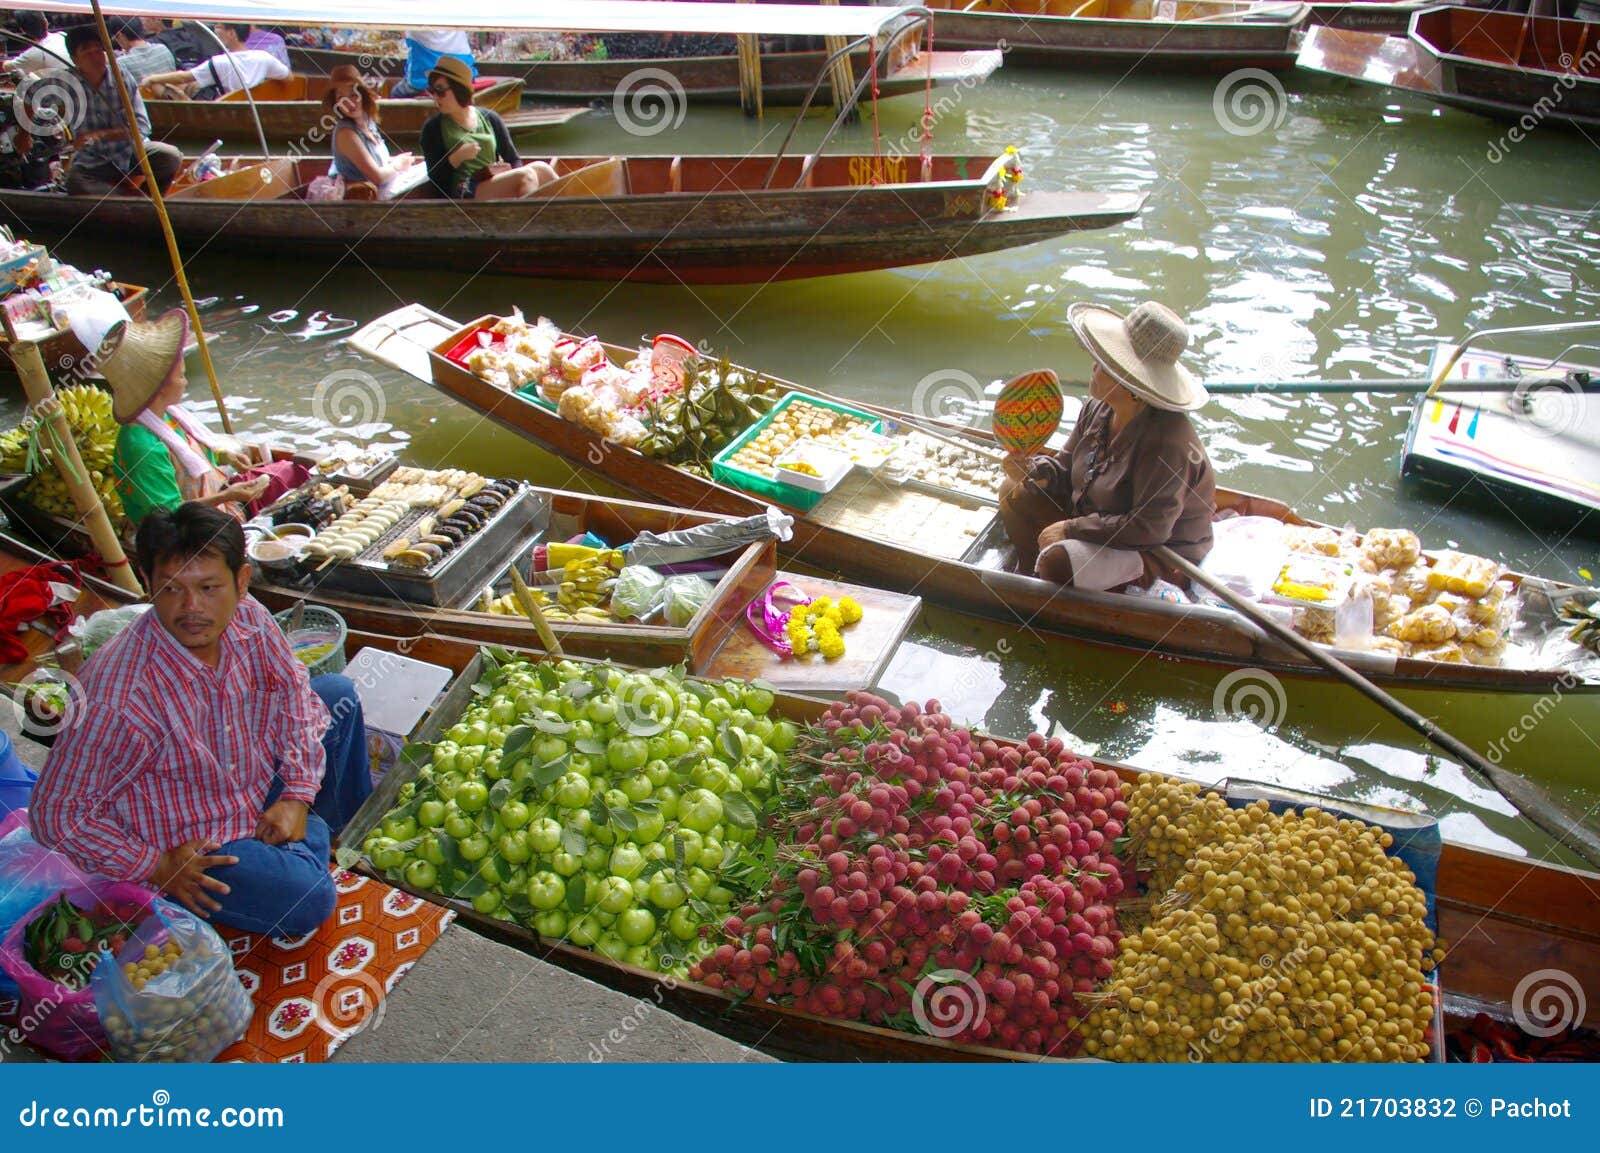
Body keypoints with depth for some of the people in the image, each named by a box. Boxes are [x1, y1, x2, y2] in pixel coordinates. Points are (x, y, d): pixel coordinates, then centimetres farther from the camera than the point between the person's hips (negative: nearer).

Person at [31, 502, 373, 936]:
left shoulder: (247, 618, -18)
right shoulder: (118, 695, -34)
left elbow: (293, 691, 0)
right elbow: (54, 813, -23)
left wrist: (297, 794, -7)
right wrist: (156, 868, -22)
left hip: (260, 784, 6)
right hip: (187, 844, -6)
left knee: (339, 693, 10)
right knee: (306, 902, -24)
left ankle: (351, 831, 29)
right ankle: (311, 834, 12)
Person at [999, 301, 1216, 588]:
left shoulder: (1167, 440, -31)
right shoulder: (1098, 409, -5)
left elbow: (1150, 528, -32)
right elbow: (1067, 468, 5)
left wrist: (1072, 528, -27)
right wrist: (1036, 470, -19)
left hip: (1158, 557, -9)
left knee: (1057, 559, -33)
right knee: (1014, 491, 6)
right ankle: (1028, 574, 23)